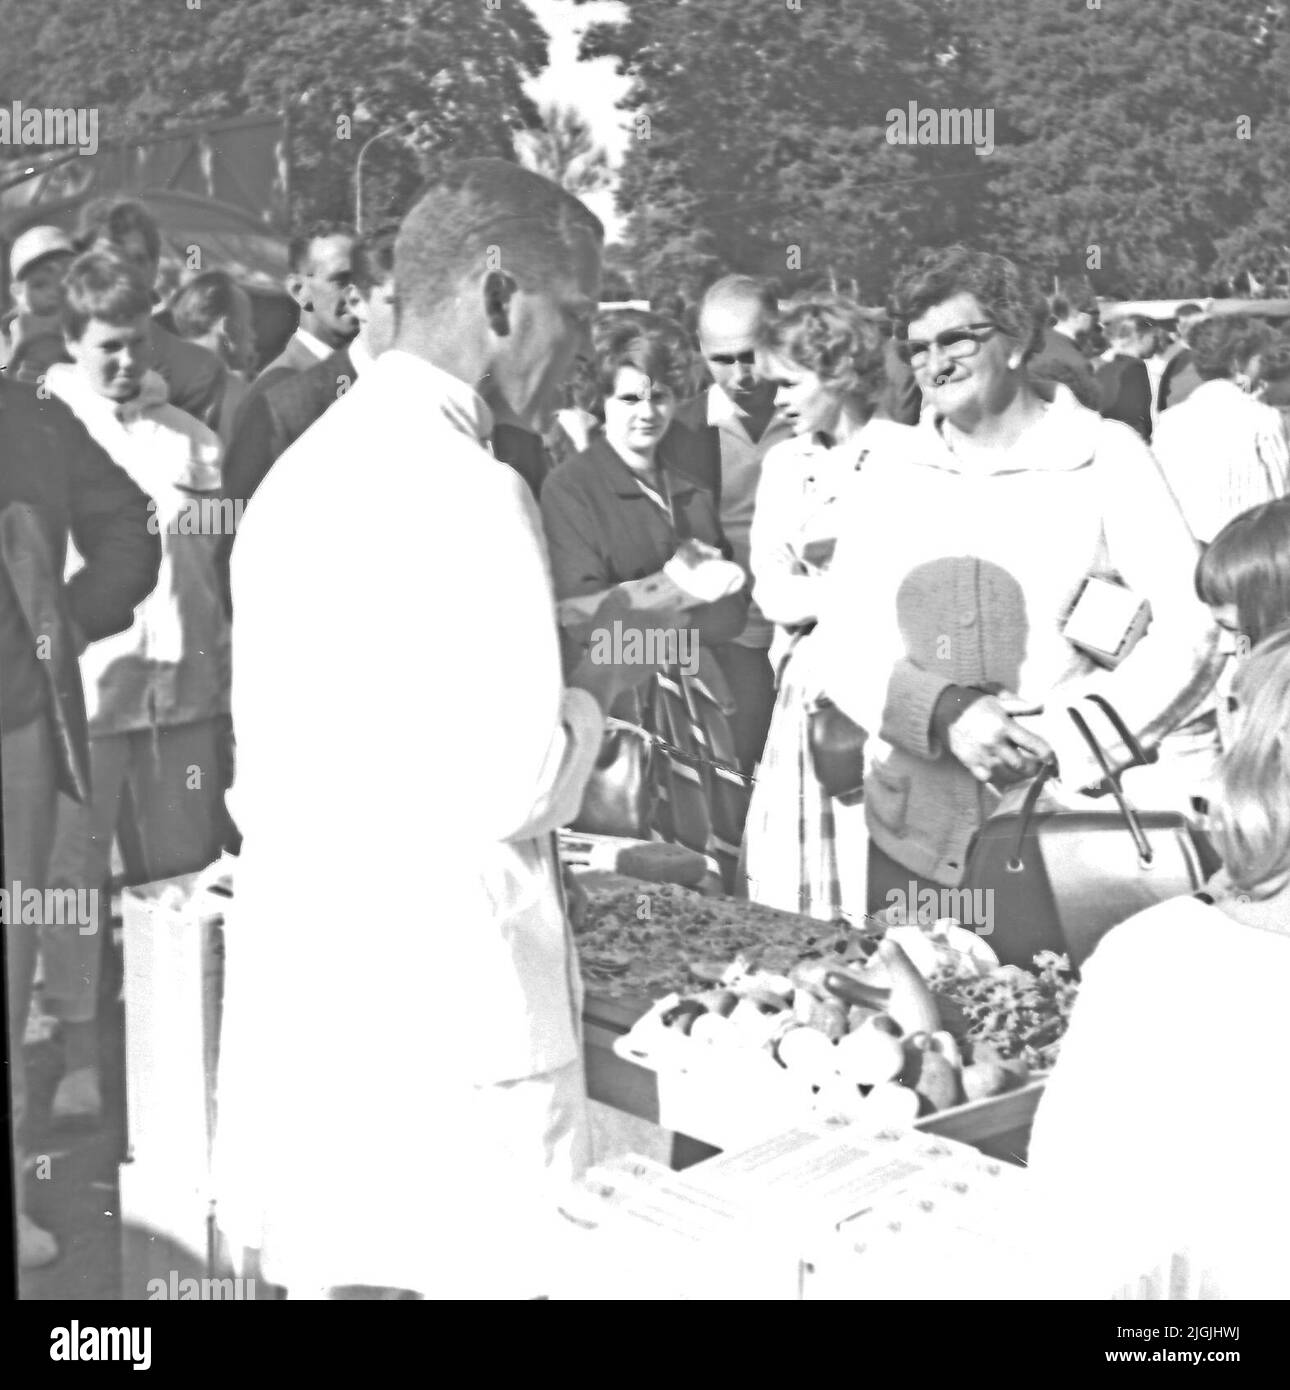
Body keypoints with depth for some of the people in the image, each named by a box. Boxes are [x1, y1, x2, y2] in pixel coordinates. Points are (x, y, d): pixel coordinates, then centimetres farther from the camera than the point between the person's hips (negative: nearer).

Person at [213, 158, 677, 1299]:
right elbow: (515, 787, -19)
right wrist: (596, 690, -1)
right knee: (482, 1273, 5)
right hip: (443, 1014, -8)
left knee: (323, 1268, 16)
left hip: (290, 993, 8)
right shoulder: (467, 489, -16)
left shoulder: (305, 466, 10)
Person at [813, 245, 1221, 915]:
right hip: (912, 838, 3)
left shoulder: (1106, 457, -3)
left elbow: (1186, 632, -9)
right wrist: (945, 714, -17)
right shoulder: (888, 473, 6)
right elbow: (840, 641, 0)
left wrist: (1064, 742, -18)